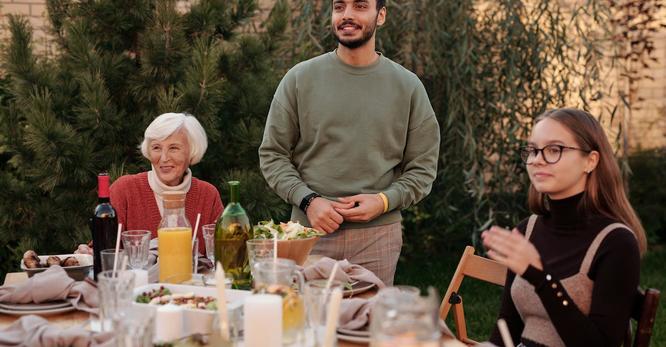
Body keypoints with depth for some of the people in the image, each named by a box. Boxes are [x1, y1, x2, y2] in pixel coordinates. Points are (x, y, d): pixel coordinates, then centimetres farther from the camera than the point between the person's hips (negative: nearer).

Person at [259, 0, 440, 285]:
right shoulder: (300, 78, 3)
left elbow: (422, 168, 6)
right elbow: (272, 155, 4)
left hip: (378, 235, 1)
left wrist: (384, 201, -11)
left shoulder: (407, 86, 5)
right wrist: (308, 200, -11)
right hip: (310, 230, 0)